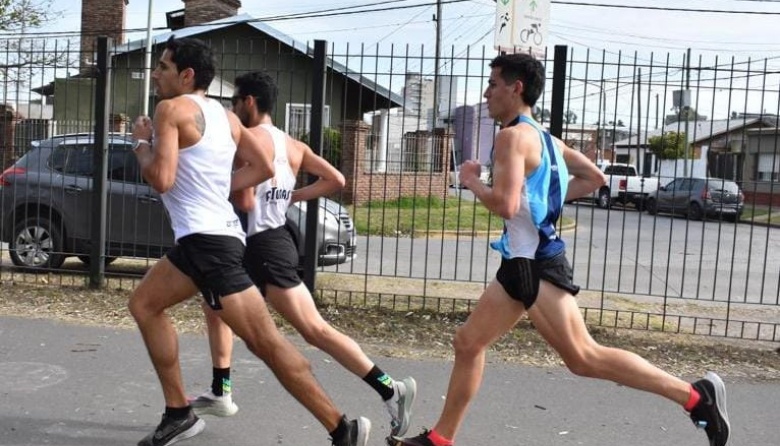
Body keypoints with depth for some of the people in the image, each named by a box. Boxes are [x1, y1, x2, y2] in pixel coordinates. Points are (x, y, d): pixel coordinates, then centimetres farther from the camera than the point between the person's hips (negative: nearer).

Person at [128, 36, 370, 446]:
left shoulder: (171, 108, -8)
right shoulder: (225, 116, 16)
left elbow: (161, 179, -17)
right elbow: (264, 168, 14)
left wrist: (141, 143, 2)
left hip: (206, 240, -10)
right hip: (212, 233, 10)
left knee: (266, 343, -10)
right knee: (144, 304, 21)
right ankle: (179, 413, 22)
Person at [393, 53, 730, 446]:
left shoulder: (513, 136, -13)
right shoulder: (542, 136, 15)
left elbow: (505, 205, -25)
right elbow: (594, 178, 21)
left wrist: (471, 180, -7)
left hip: (535, 265, -10)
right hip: (522, 262, 10)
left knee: (583, 358, -6)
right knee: (468, 343, 11)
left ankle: (695, 395, 3)